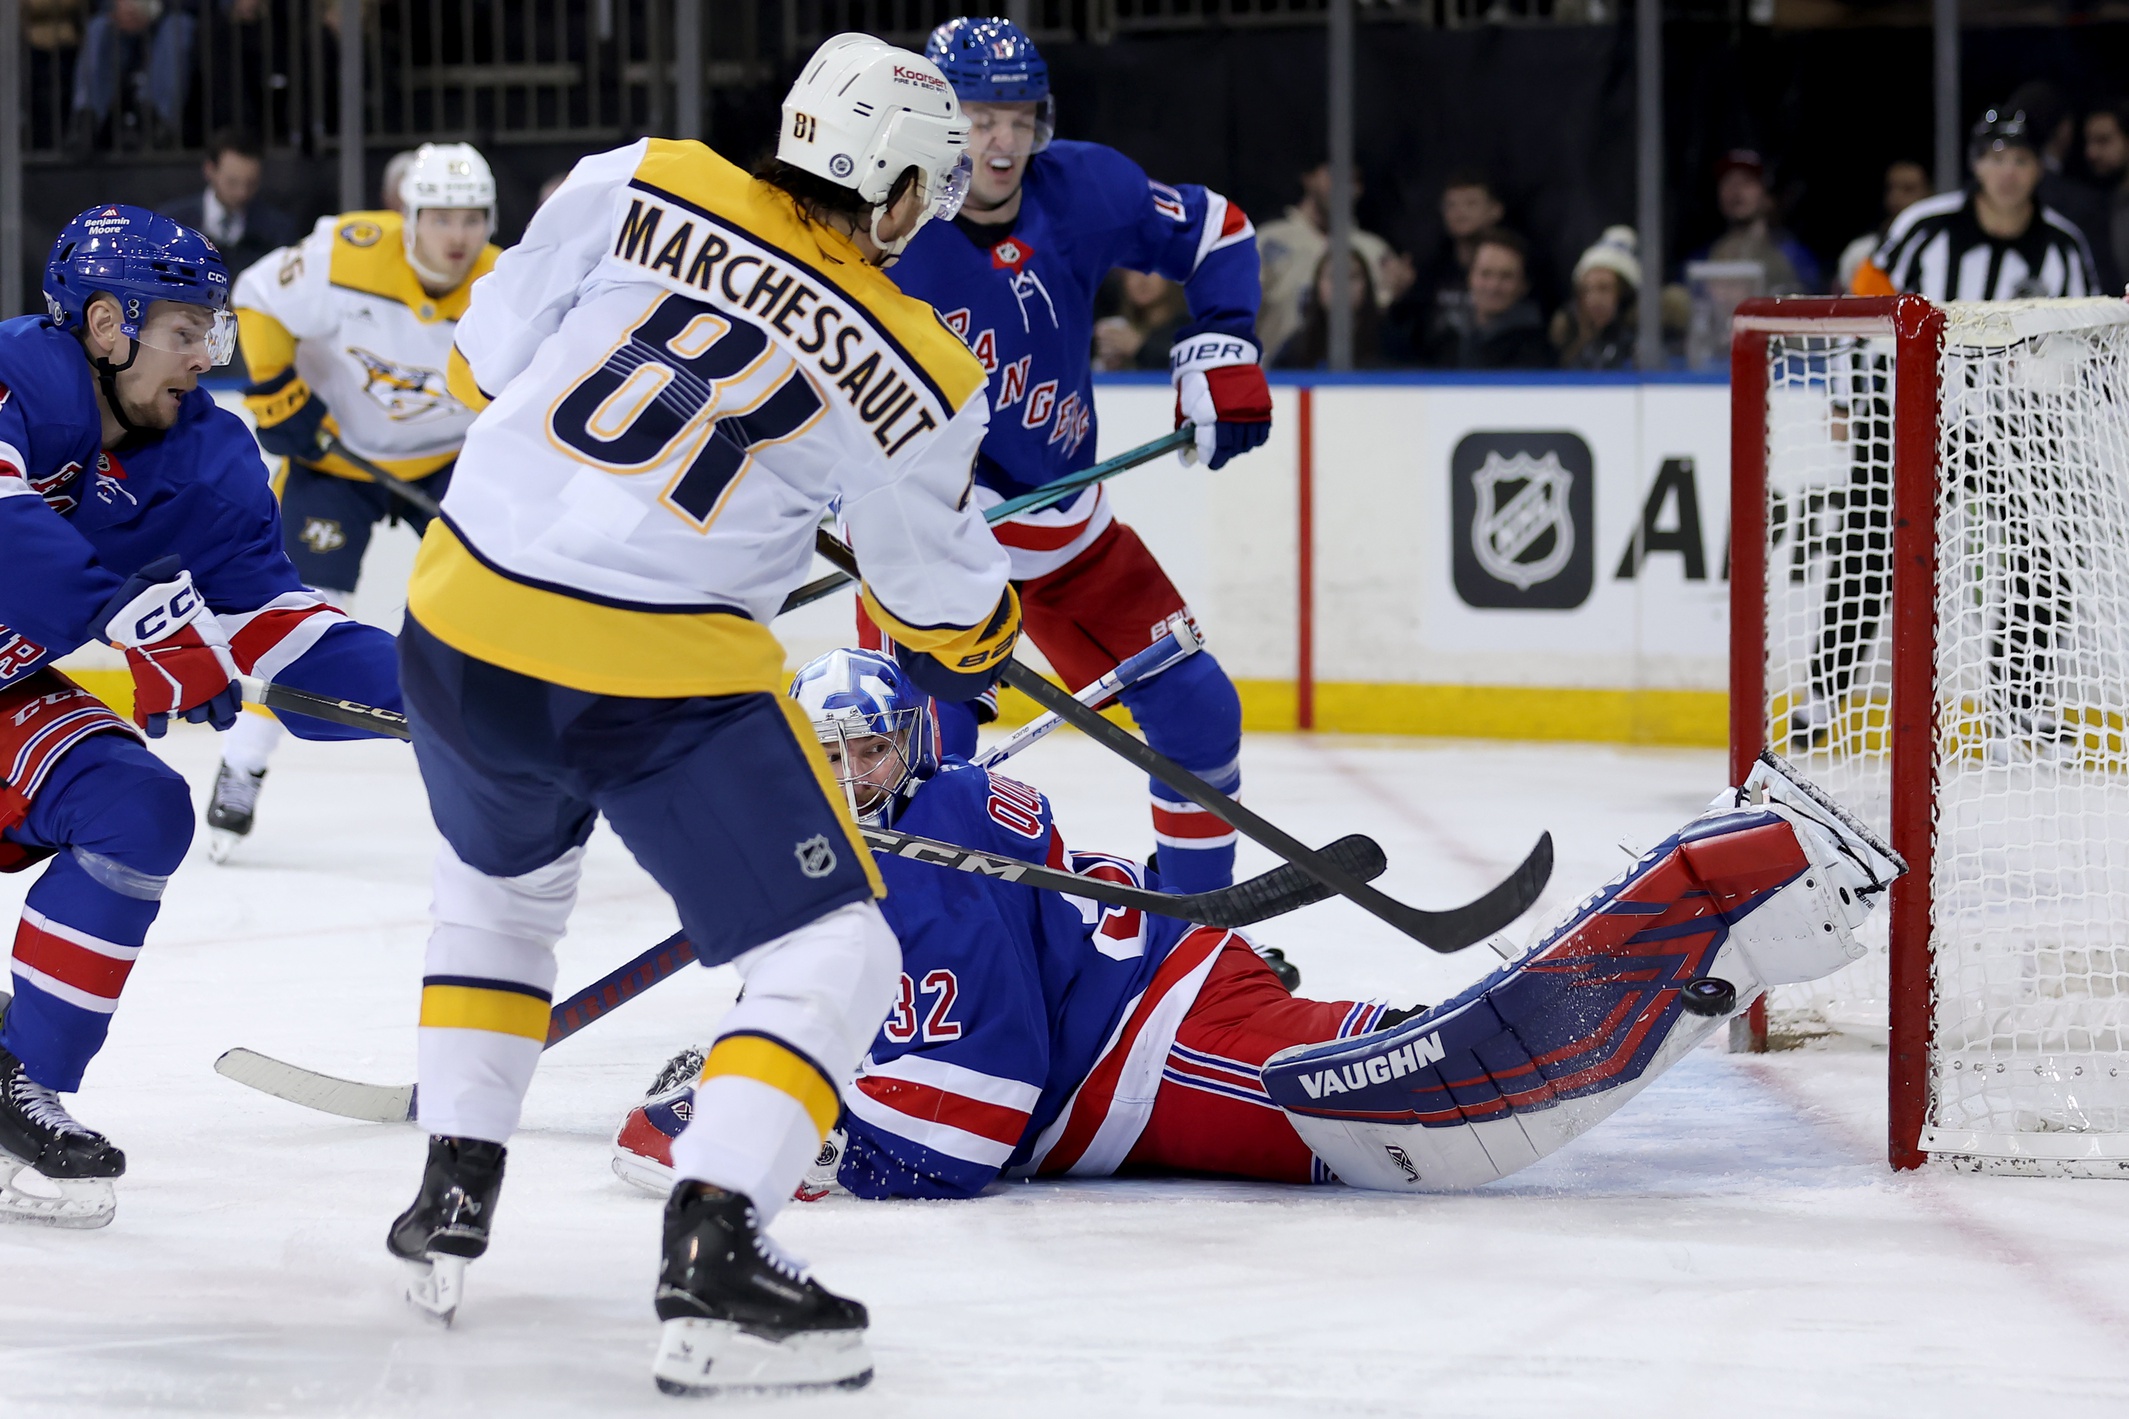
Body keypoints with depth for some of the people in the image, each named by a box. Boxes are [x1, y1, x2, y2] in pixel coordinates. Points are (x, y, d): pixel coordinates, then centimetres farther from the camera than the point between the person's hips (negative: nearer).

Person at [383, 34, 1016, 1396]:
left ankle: (453, 1199, 31)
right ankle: (714, 1257, -14)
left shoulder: (638, 187, -1)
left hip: (464, 626, 5)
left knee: (501, 882, 33)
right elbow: (945, 607, 10)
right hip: (666, 684, -5)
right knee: (833, 958, 4)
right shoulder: (911, 376, -3)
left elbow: (487, 357, 6)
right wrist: (981, 655, 33)